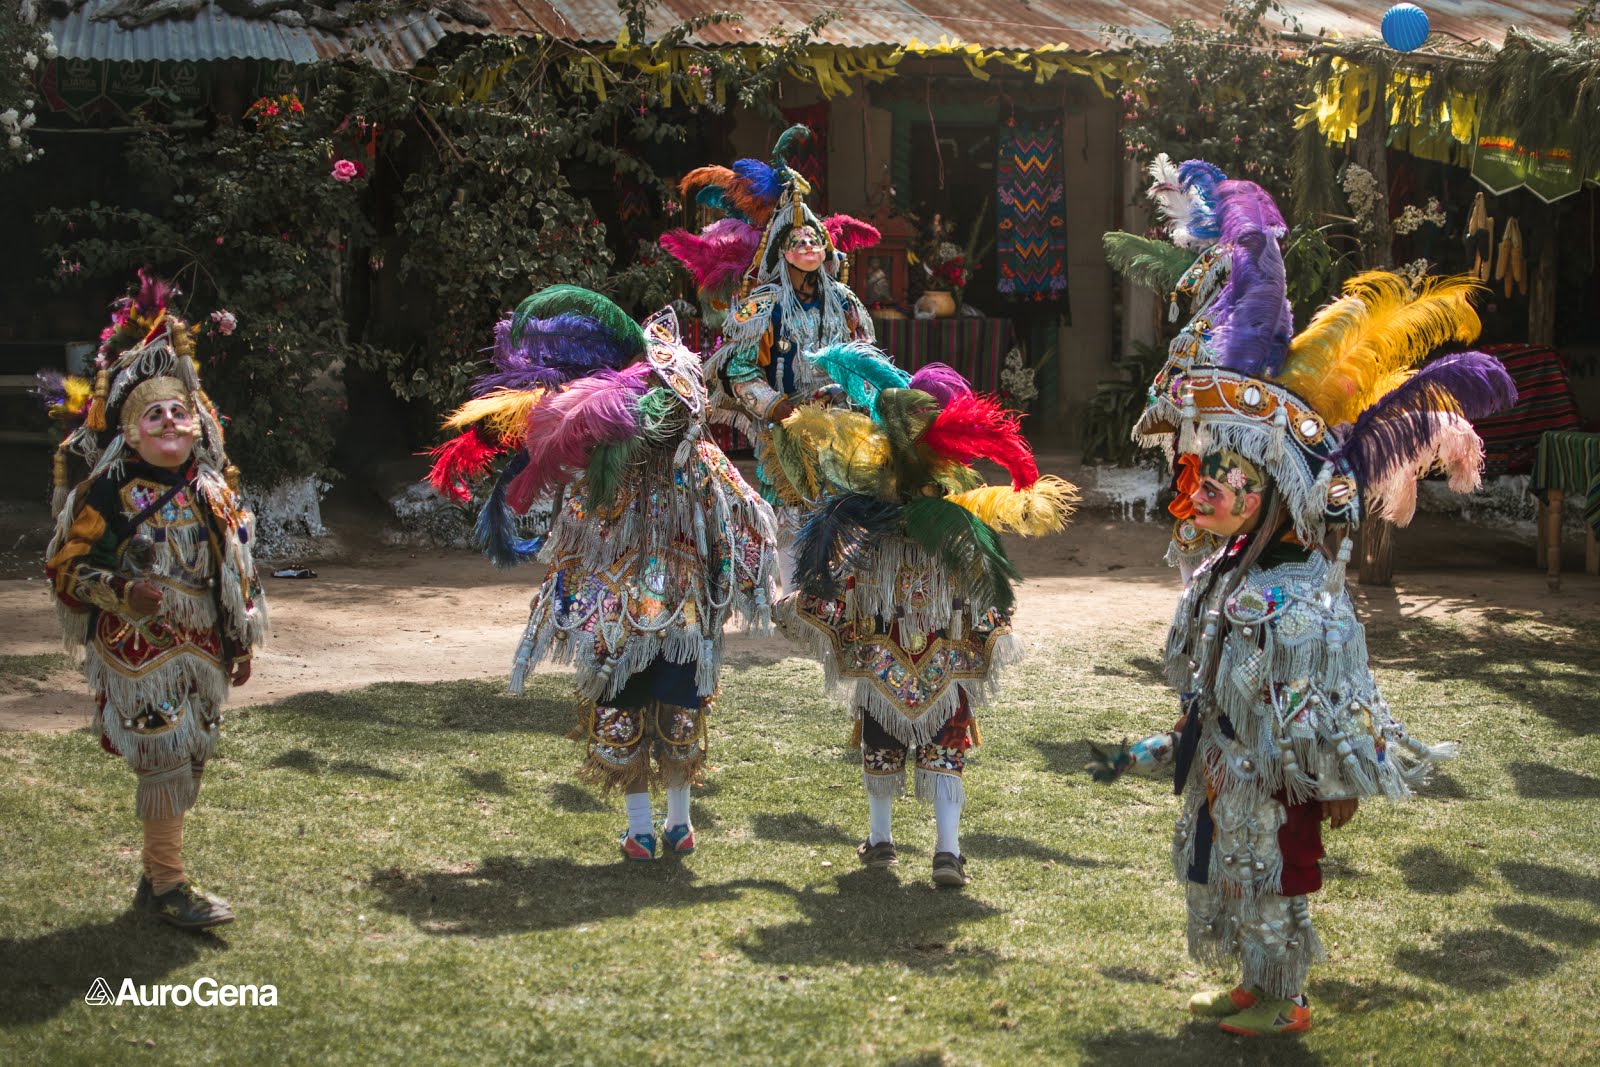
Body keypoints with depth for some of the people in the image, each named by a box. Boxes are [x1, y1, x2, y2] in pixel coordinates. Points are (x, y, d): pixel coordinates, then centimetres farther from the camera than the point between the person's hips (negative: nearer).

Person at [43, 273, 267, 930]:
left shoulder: (213, 489, 5)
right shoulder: (109, 494, -11)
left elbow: (236, 570, 13)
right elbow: (65, 567, -6)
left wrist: (242, 641, 14)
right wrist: (120, 591, -22)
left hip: (202, 648, 6)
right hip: (140, 649, -5)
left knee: (182, 763, 10)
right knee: (167, 760, -7)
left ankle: (157, 876, 23)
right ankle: (166, 883, 4)